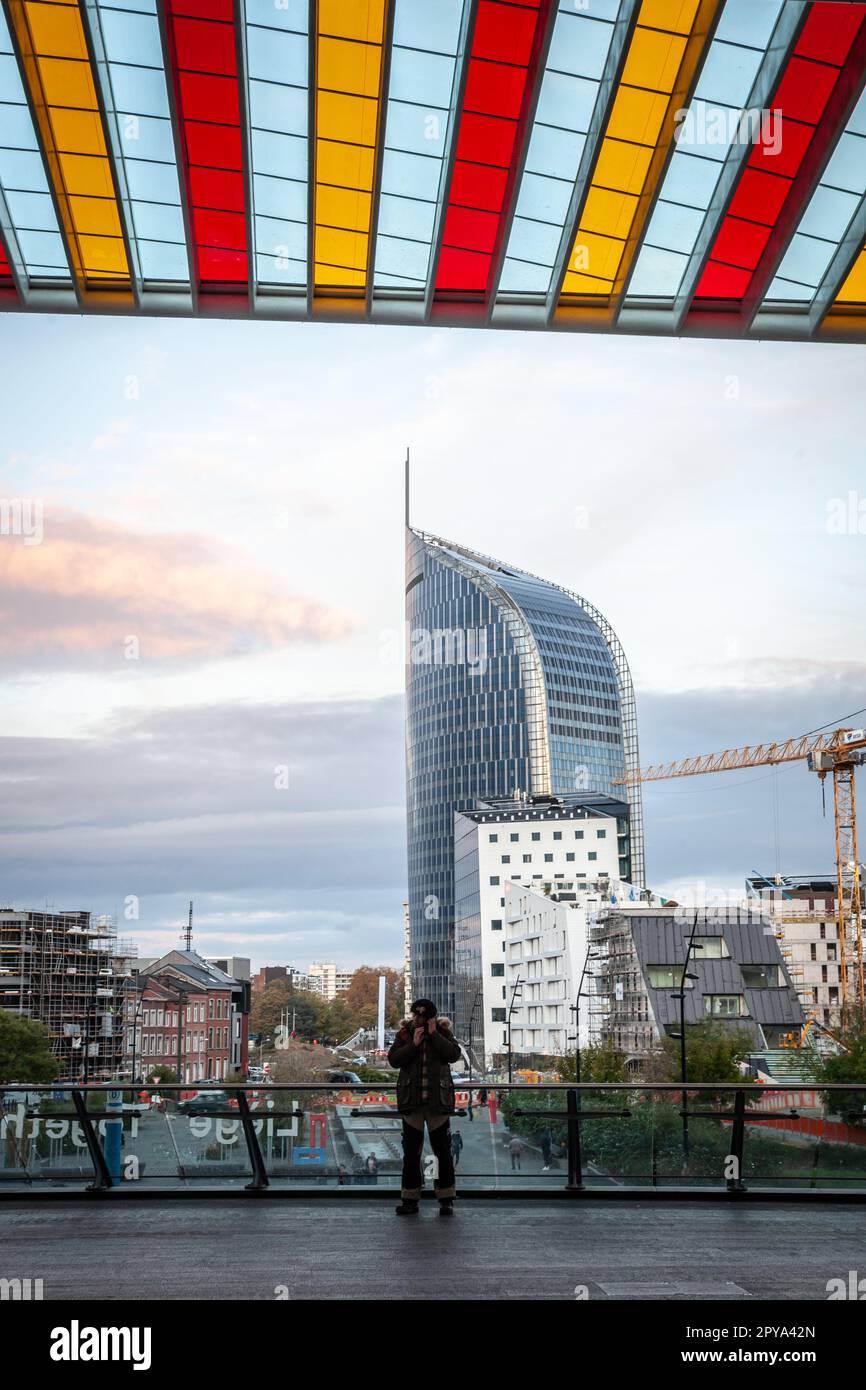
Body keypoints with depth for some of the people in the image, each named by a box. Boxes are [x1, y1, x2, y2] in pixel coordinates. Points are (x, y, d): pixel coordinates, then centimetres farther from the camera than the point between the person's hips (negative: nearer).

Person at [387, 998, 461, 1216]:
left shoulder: (443, 1032, 3)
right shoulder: (404, 1033, 5)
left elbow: (454, 1054, -11)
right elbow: (393, 1059, -5)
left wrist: (434, 1035, -14)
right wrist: (413, 1044, -15)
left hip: (438, 1100, -1)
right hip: (411, 1100, 1)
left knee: (443, 1150, 3)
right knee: (411, 1152, 4)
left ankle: (446, 1199, 12)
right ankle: (410, 1200, 11)